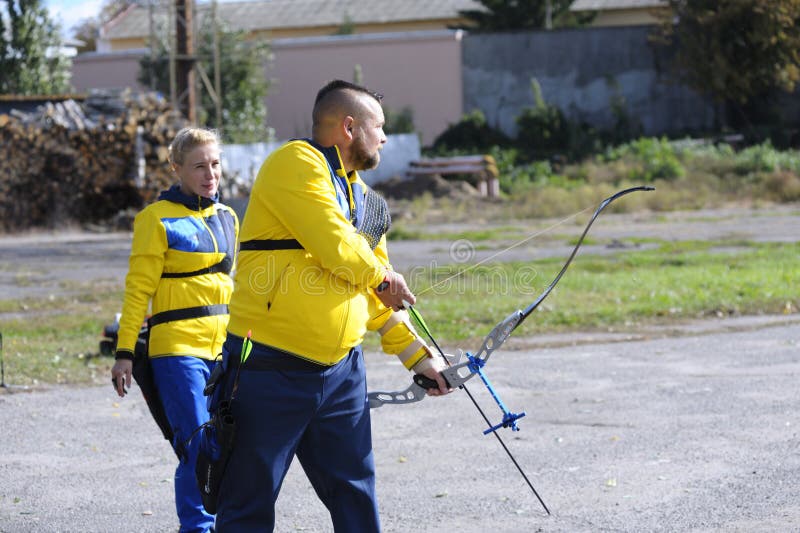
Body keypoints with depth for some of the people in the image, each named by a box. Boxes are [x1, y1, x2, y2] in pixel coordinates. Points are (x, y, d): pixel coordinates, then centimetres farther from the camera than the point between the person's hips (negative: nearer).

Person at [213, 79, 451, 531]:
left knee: (356, 494, 10)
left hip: (342, 372, 8)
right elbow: (334, 245, -19)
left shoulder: (368, 201, 18)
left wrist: (418, 355, 20)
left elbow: (378, 299, 24)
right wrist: (380, 276, -1)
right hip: (271, 371, -8)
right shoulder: (296, 163, -9)